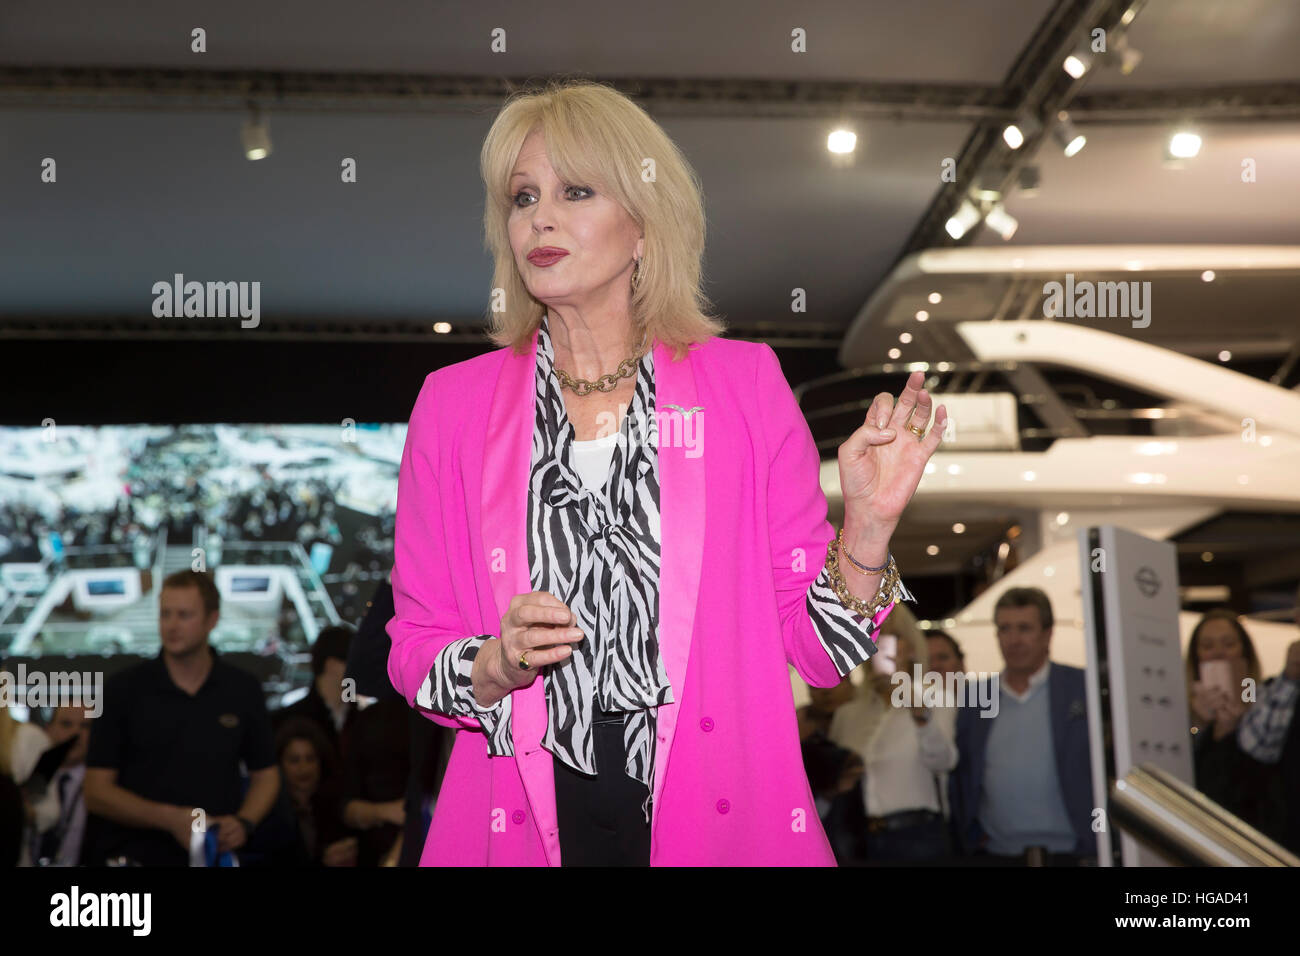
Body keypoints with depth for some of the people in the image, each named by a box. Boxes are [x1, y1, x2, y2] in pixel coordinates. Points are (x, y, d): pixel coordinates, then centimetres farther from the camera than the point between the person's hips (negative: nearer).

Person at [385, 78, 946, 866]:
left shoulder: (746, 382, -2)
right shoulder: (452, 404, 0)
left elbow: (816, 651, -1)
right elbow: (414, 649, 3)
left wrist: (868, 526, -16)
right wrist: (495, 668, -16)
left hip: (722, 822, 0)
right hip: (526, 826, 1)